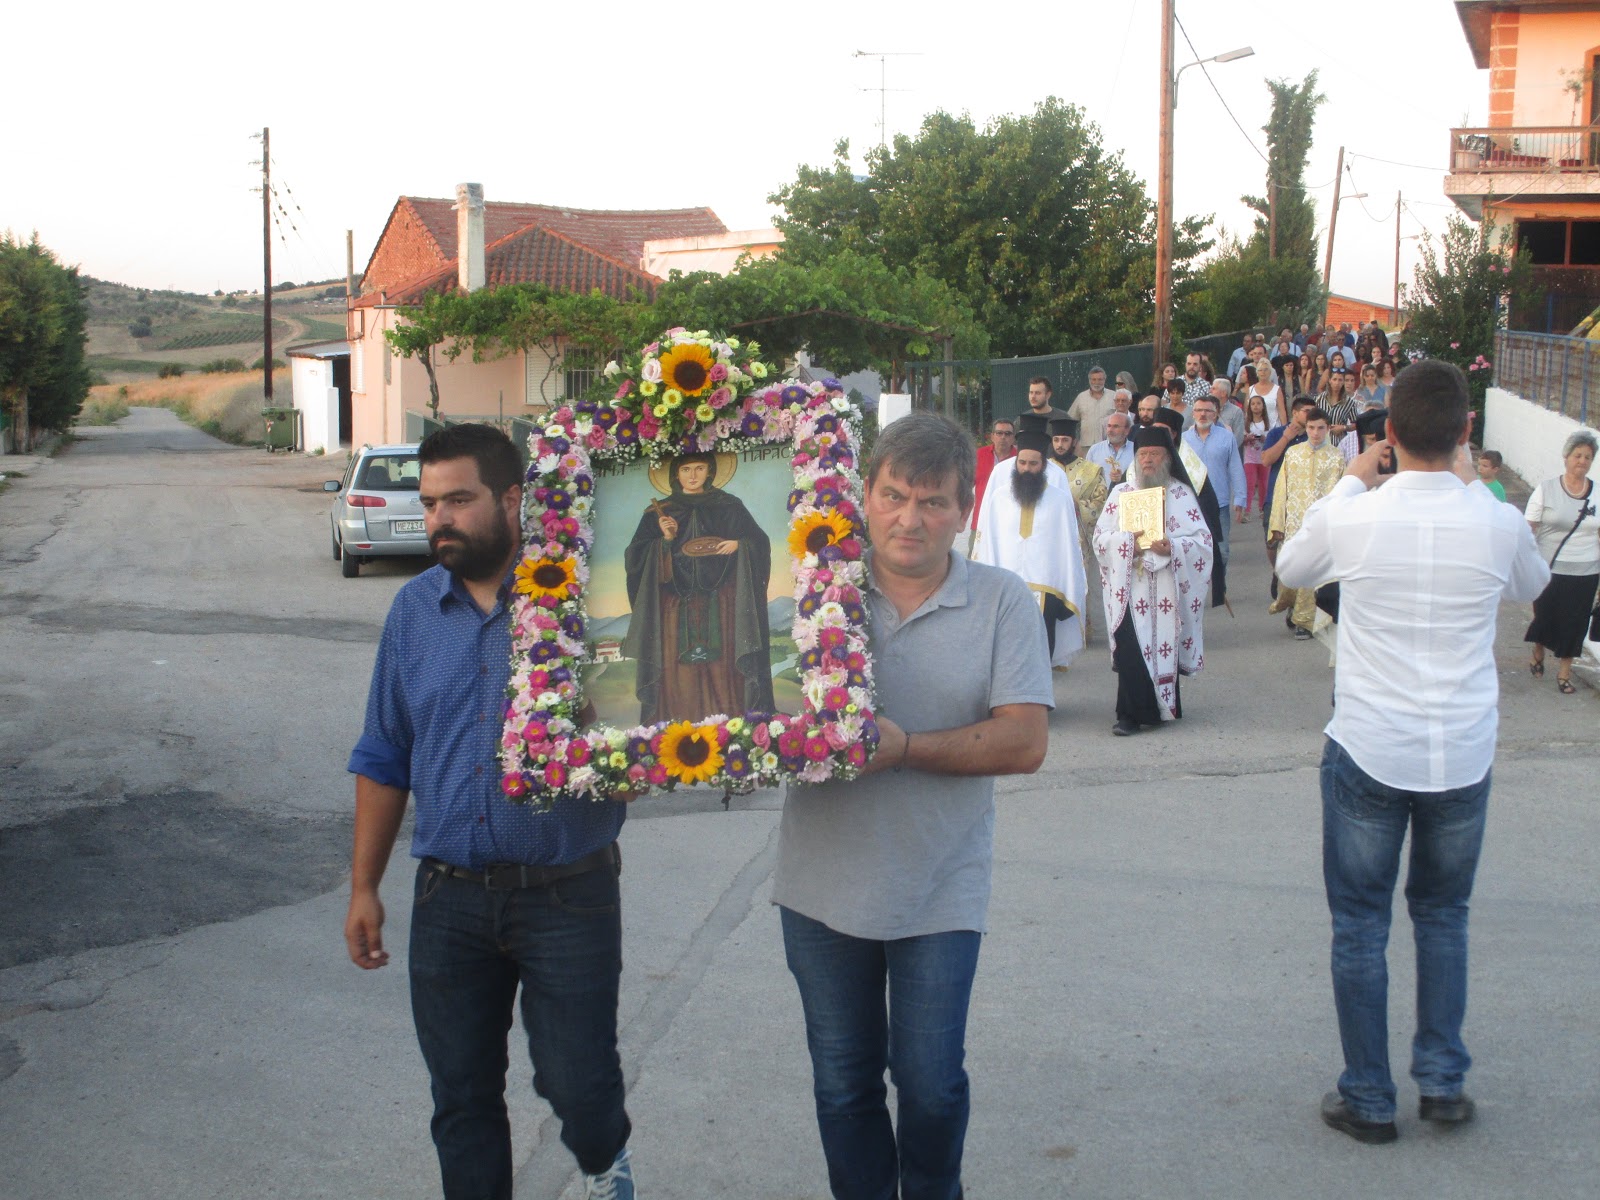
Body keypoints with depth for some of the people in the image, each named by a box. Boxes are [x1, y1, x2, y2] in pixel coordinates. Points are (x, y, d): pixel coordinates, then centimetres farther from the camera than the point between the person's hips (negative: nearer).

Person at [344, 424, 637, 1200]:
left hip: (567, 895, -4)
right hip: (450, 898, 4)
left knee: (576, 1081, 1)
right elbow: (384, 758, 13)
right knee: (460, 1094, 12)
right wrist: (363, 887, 12)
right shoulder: (415, 609, 6)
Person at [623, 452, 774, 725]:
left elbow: (760, 543, 10)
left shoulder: (730, 506, 10)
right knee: (678, 673, -6)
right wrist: (665, 540, -11)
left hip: (721, 606, 0)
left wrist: (739, 544, -10)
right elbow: (636, 557, 4)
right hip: (676, 607, 0)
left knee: (723, 670, -7)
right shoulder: (658, 513, 9)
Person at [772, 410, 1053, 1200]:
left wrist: (905, 747, -24)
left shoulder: (1002, 602, -4)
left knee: (930, 1083, 6)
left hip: (940, 892, -1)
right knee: (843, 1083, 14)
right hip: (825, 887, 2)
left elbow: (1023, 743, -12)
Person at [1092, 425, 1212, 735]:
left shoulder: (1181, 494, 7)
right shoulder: (1121, 493, 11)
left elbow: (1202, 540, 1)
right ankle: (1130, 714, -8)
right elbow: (1100, 538, 6)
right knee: (1130, 648, -11)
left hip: (1167, 590, 0)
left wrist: (1171, 547, -17)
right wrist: (1129, 543, -13)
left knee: (1165, 645, 2)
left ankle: (1162, 706, 18)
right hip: (1130, 588, 0)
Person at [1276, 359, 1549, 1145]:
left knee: (1359, 924, 10)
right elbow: (1532, 585, 15)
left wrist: (1351, 483, 16)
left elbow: (1291, 570, 10)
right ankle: (1444, 1082, 24)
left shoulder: (1351, 519, -13)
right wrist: (1470, 487, 18)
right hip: (1463, 752, 2)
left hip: (1368, 750, -2)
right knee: (1443, 914, 20)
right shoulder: (1497, 524, -10)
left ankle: (1368, 1101, 15)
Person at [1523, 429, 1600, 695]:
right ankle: (1538, 654, 40)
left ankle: (1564, 672, 21)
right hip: (1549, 570, -2)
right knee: (1544, 616, 11)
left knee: (1574, 623, 6)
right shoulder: (1546, 490, -6)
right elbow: (1529, 530, -6)